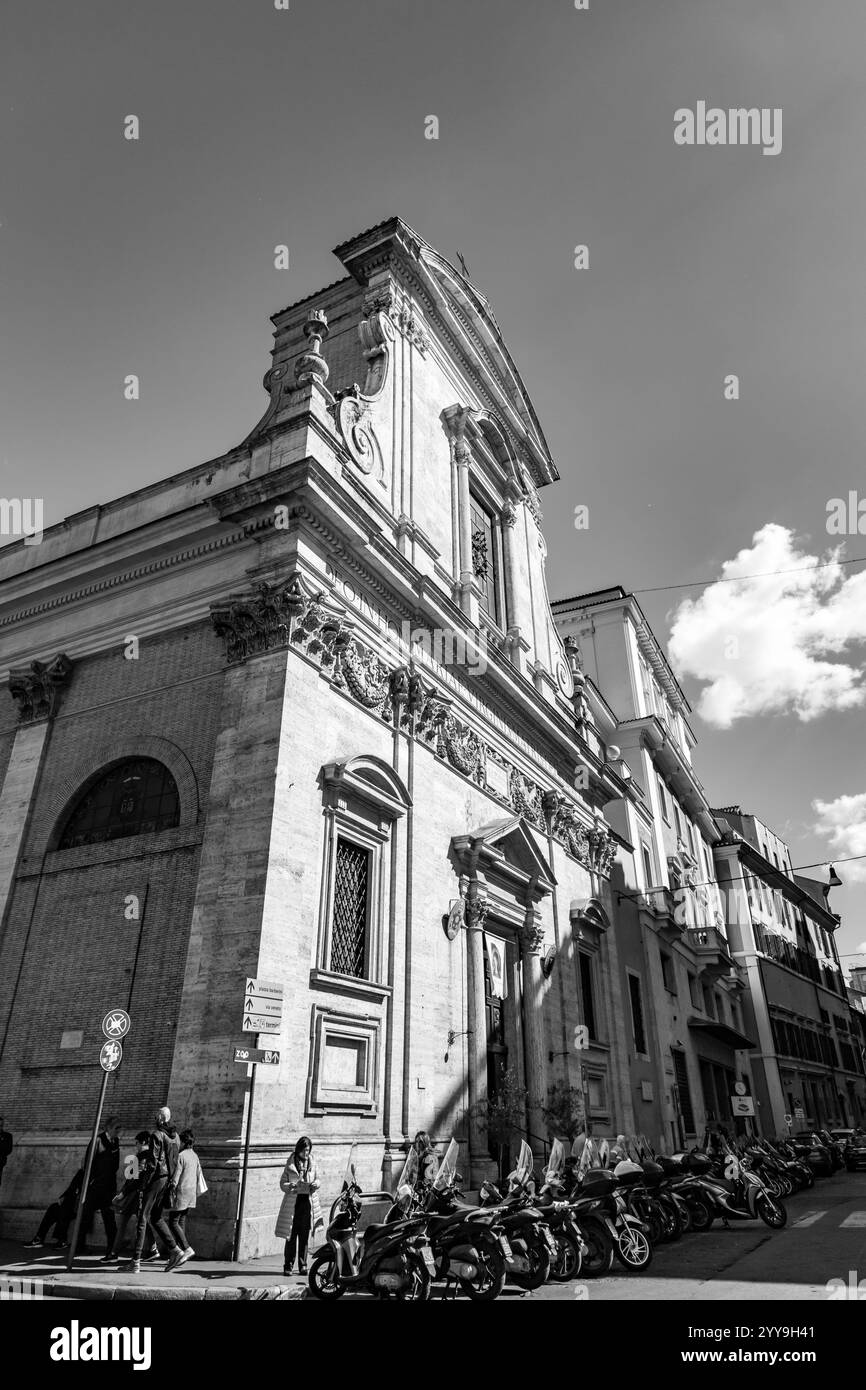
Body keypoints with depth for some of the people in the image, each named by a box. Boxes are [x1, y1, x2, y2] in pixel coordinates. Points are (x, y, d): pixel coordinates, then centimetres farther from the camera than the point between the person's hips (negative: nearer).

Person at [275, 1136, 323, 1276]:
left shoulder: (312, 1162, 6)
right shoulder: (291, 1163, -2)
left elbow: (317, 1179, 14)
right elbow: (282, 1183, -1)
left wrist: (316, 1184, -8)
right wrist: (291, 1186, -20)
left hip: (308, 1201, 2)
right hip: (293, 1202, -2)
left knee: (304, 1236, 6)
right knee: (291, 1235, -1)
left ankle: (303, 1265, 15)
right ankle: (288, 1265, 9)